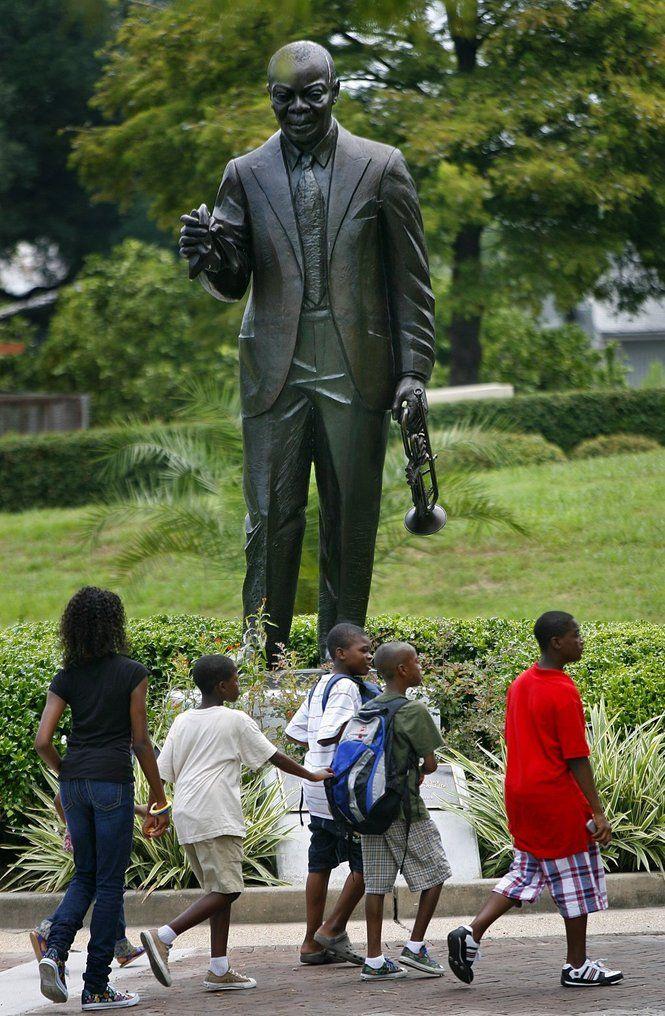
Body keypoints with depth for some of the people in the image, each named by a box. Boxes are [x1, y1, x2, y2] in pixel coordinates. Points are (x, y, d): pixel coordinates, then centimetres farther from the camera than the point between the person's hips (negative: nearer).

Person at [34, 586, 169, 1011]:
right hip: (113, 782, -4)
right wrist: (161, 801, 3)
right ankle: (96, 987, 5)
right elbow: (141, 741, -5)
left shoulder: (66, 678, 5)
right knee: (110, 883, 3)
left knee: (85, 876, 18)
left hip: (74, 783, 4)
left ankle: (55, 948, -6)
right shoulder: (132, 673, -5)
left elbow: (43, 741, -1)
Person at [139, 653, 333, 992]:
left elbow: (163, 773, 13)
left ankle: (220, 970, 7)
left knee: (218, 890, 11)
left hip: (185, 816, 8)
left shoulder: (182, 722, 15)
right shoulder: (235, 720, -1)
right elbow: (275, 757, 4)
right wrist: (312, 776, 17)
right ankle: (163, 936, -23)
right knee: (225, 890, -9)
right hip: (215, 817, -8)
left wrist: (155, 814, 20)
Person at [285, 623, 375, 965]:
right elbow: (327, 735, -25)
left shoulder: (321, 685, 15)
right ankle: (333, 930, 2)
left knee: (321, 863, 11)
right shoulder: (346, 687, -14)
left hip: (317, 790, 10)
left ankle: (312, 943, 13)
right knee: (365, 862, -3)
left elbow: (294, 733, 20)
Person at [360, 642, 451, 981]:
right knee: (435, 871, 9)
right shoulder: (414, 710, -12)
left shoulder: (369, 708, 9)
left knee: (376, 882, 6)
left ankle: (374, 960, 5)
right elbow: (430, 762, -9)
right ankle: (415, 947, 6)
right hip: (405, 808, -6)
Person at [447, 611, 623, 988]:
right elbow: (577, 758, -17)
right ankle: (578, 965, 13)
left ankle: (471, 933, 1)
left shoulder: (520, 684, 8)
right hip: (558, 796, -8)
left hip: (520, 793, 8)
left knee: (527, 871, 16)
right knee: (577, 877, 5)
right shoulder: (564, 692, -17)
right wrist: (598, 813, -14)